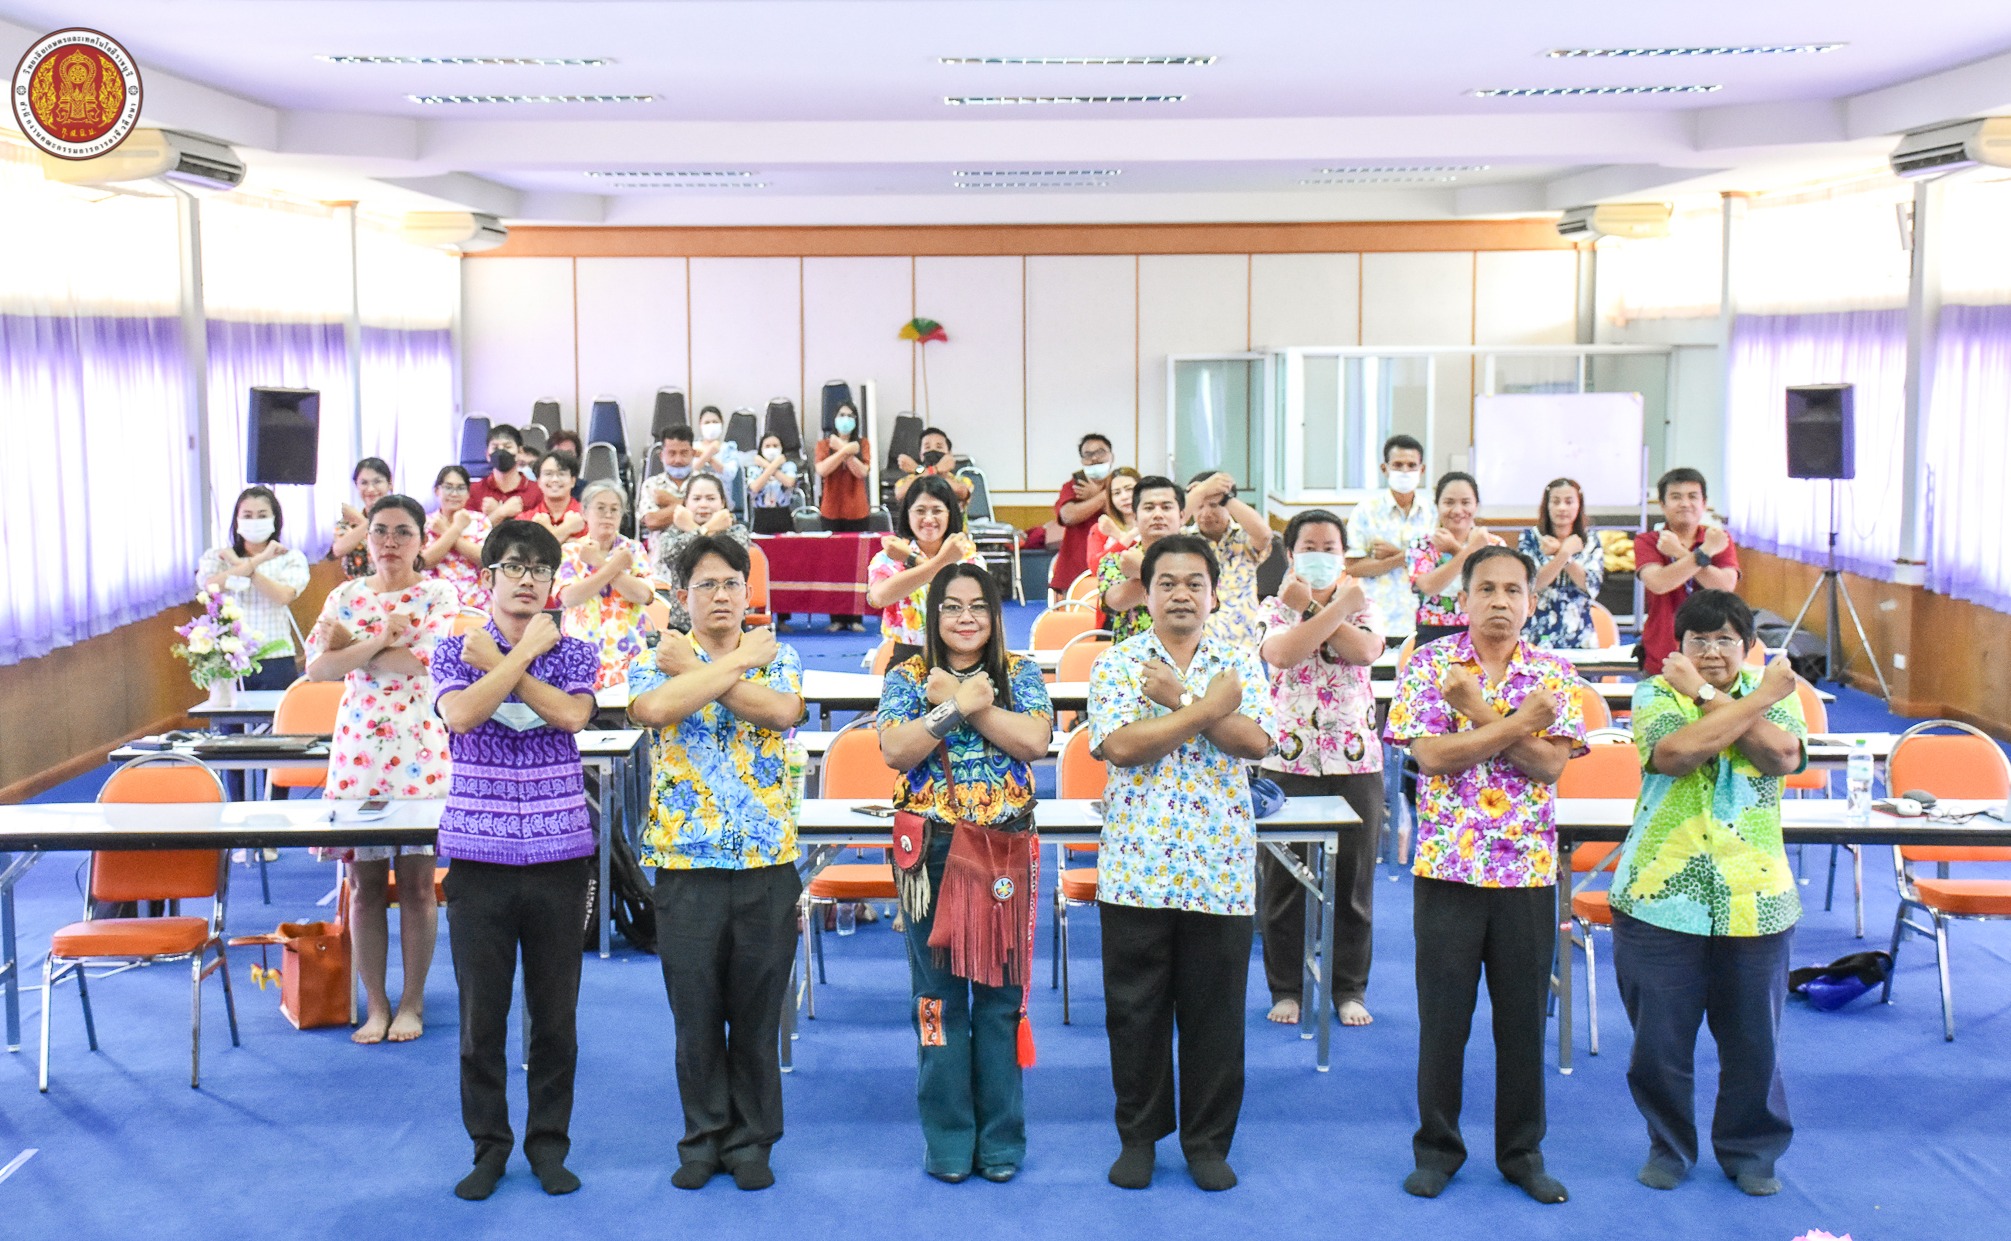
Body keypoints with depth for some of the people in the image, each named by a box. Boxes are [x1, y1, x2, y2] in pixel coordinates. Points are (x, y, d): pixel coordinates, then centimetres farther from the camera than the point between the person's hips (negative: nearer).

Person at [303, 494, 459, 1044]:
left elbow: (422, 661, -15)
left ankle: (411, 1004, 12)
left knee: (416, 882, 0)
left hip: (419, 748, -3)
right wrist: (382, 638, -13)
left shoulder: (439, 595, 0)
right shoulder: (346, 596, 10)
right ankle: (376, 1005, 13)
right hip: (357, 747, 3)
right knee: (365, 882, 4)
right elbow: (317, 666, -3)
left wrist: (352, 647, -6)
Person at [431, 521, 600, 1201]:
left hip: (560, 855, 1)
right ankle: (489, 1144, 20)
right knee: (482, 1010, 5)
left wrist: (496, 661, -10)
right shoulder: (454, 652, 3)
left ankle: (549, 1140, 21)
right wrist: (527, 648, -12)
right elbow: (461, 715, -17)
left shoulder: (573, 653, 5)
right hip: (479, 856, 0)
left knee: (556, 1009, 7)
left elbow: (571, 715, -15)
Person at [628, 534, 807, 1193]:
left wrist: (696, 670, -13)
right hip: (686, 859, 0)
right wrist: (738, 660, -14)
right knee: (695, 1010, 8)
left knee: (757, 1010, 8)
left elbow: (784, 711, -17)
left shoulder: (778, 656, 6)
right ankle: (704, 1138, 23)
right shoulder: (657, 658, 2)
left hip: (767, 860, 1)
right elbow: (653, 707, -22)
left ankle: (750, 1139, 21)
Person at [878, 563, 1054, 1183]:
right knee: (940, 996, 3)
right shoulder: (907, 677, 5)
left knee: (1002, 995, 4)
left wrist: (962, 703, -14)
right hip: (934, 848, 0)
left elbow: (1035, 741, -10)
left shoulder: (1019, 673, 7)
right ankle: (947, 1137, 12)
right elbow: (895, 750, -10)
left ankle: (1001, 1137, 14)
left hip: (1006, 849, 1)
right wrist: (957, 706, -17)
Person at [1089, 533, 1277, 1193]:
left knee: (1215, 1011, 7)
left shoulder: (1241, 664, 6)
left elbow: (1256, 740, -10)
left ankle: (1208, 1140, 21)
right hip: (1136, 866, -1)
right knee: (1135, 1009, 7)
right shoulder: (1116, 663, 1)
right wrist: (1209, 706, -15)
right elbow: (1120, 746, -15)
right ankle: (1138, 1135, 23)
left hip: (1220, 868, 1)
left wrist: (1179, 698, -16)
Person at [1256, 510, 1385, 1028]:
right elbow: (1283, 652, -20)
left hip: (1354, 758, 2)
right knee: (1284, 877, 3)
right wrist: (1338, 606, -18)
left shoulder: (1360, 604, 9)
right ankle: (1286, 987, 16)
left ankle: (1349, 987, 18)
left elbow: (1366, 650, -13)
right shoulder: (1273, 608, 3)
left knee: (1352, 875, 5)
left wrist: (1310, 606, -13)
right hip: (1287, 757, -1)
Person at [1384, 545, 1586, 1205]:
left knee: (1524, 1015, 9)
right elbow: (1432, 754, -15)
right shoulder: (1428, 664, -2)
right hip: (1447, 865, -2)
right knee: (1443, 1014, 6)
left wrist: (1481, 710, -18)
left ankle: (1522, 1151, 23)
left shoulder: (1553, 673, 3)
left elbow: (1551, 763, -10)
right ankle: (1437, 1146, 21)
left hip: (1529, 869, 2)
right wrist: (1518, 722, -17)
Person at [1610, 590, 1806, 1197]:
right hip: (1660, 896, -1)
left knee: (1753, 1040, 10)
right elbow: (1677, 753, -21)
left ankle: (1751, 1149, 30)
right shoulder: (1655, 695, 0)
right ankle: (1668, 1145, 27)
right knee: (1660, 1040, 7)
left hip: (1755, 897, 1)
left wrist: (1706, 694, -14)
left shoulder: (1775, 692, 6)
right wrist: (1755, 701, -16)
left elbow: (1782, 754, -15)